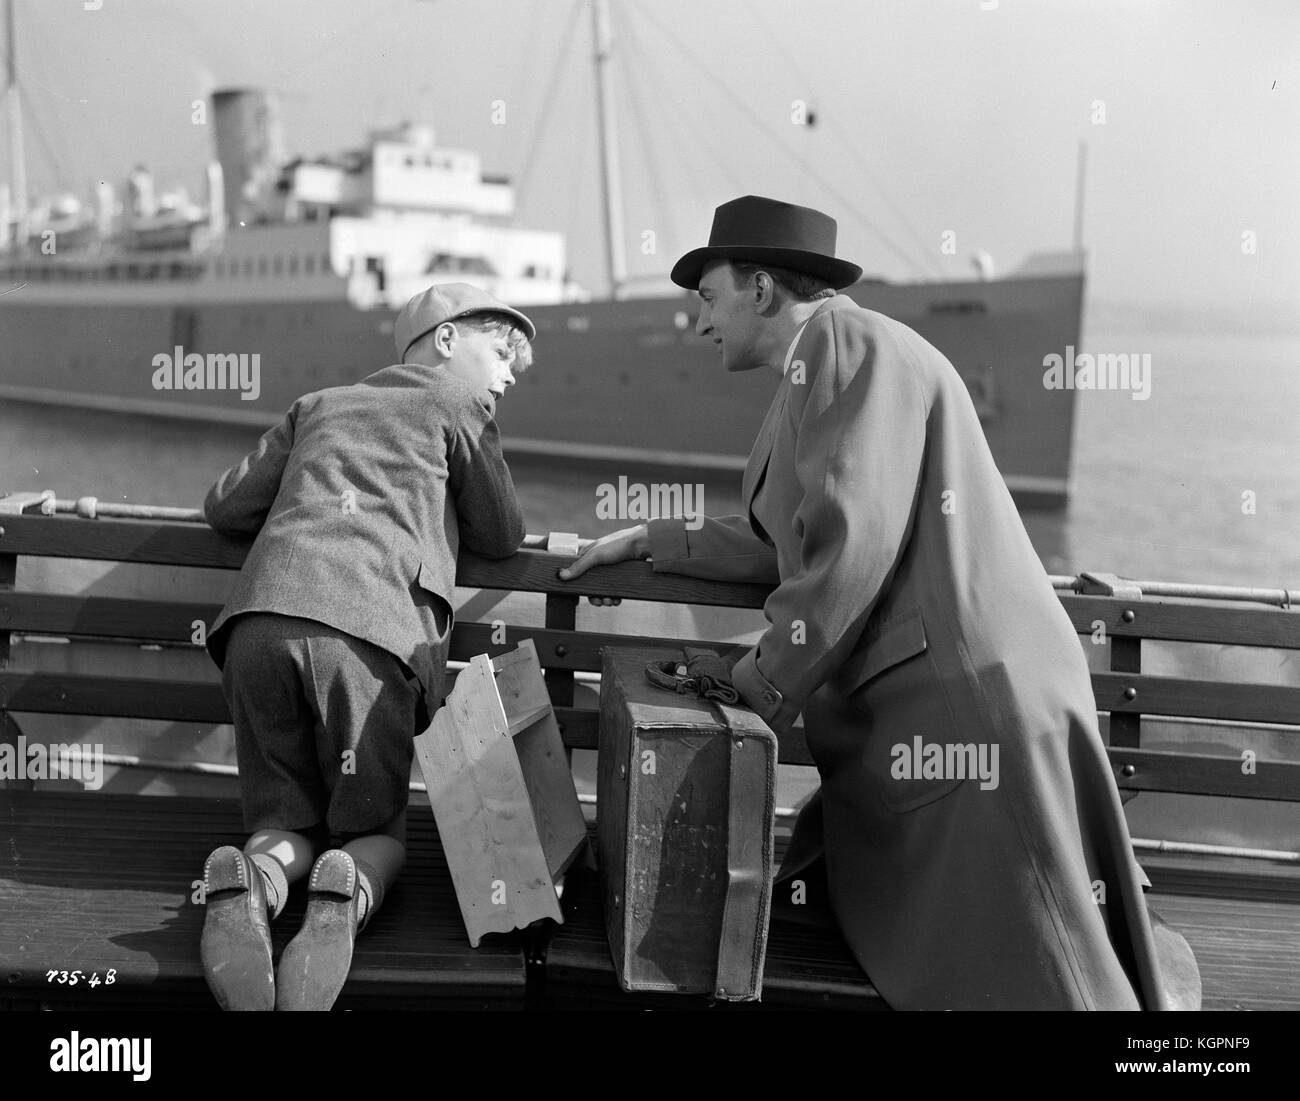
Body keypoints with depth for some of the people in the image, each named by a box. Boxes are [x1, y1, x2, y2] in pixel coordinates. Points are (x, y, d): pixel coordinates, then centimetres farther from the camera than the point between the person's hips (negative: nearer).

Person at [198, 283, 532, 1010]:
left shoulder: (318, 406, 30)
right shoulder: (453, 411, 18)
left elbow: (225, 507, 28)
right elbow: (504, 537, 22)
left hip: (261, 619, 4)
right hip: (365, 630, -4)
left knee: (288, 817, 15)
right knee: (378, 828, 10)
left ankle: (253, 878, -19)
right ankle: (348, 897, -24)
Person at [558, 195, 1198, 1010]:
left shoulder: (848, 343, -9)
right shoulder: (816, 369, 23)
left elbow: (848, 542, -18)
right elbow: (785, 545, 23)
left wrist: (763, 689, -10)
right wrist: (653, 543, 25)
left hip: (962, 698, -10)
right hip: (893, 713, 10)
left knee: (1026, 974, -8)